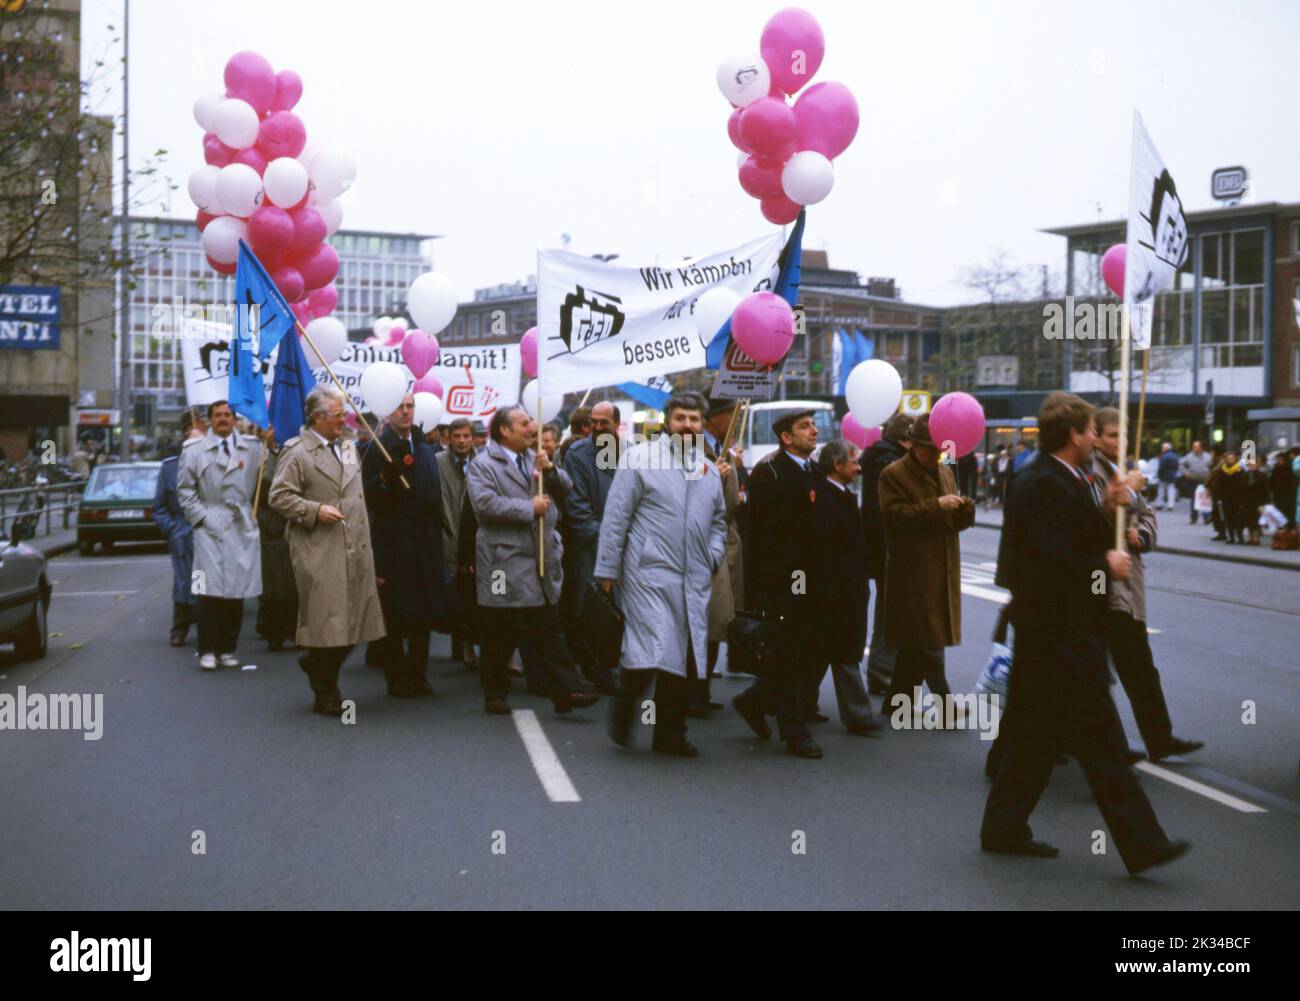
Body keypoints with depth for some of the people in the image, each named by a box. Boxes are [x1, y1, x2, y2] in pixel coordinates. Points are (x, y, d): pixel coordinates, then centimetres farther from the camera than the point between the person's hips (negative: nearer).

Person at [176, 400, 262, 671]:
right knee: (210, 590, -7)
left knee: (237, 591, 5)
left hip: (242, 528, 2)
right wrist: (201, 517, -3)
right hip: (210, 528, -2)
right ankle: (207, 650, 1)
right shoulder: (193, 452, 5)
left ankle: (227, 649, 15)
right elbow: (185, 490, 5)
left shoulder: (252, 449, 7)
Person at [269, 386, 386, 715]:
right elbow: (279, 496, -10)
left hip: (354, 550, 7)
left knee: (352, 617, 8)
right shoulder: (296, 451, -5)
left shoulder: (348, 447, 16)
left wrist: (364, 539, 18)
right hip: (319, 553, -7)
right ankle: (325, 694, 11)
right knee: (327, 620, -2)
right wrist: (315, 510, -18)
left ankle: (316, 664, 32)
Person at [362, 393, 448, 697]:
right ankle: (397, 678, 8)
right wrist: (383, 479, -29)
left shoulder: (426, 451, 14)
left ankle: (417, 674, 17)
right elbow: (367, 498, -10)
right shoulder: (378, 449, -5)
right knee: (394, 615, -1)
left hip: (425, 544, 6)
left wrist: (437, 541, 16)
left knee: (424, 615, 8)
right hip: (392, 544, -6)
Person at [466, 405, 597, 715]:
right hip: (504, 564, -6)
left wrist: (550, 470, -7)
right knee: (499, 636, 5)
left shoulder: (534, 458, 14)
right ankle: (495, 694, 17)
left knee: (549, 631, 5)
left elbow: (564, 489, 14)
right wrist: (529, 508, -18)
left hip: (541, 560, 6)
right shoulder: (483, 465, -6)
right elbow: (485, 503, -21)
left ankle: (566, 691, 3)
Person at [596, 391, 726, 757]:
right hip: (648, 574, -6)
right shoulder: (640, 458, -2)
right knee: (650, 653, -15)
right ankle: (624, 707, 11)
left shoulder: (709, 470, 15)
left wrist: (714, 555, 8)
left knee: (684, 658, 7)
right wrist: (608, 569, -6)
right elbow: (615, 517, -3)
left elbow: (718, 520, 26)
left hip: (693, 580, 6)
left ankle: (670, 733, 17)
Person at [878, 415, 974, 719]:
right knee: (929, 640, -7)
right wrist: (936, 506, -22)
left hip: (943, 569, 7)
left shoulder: (945, 473, 17)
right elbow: (894, 514, -18)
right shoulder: (893, 474, -5)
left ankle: (897, 701, 19)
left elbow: (957, 521, 19)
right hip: (914, 571, -7)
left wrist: (965, 510, -4)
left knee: (919, 641, 10)